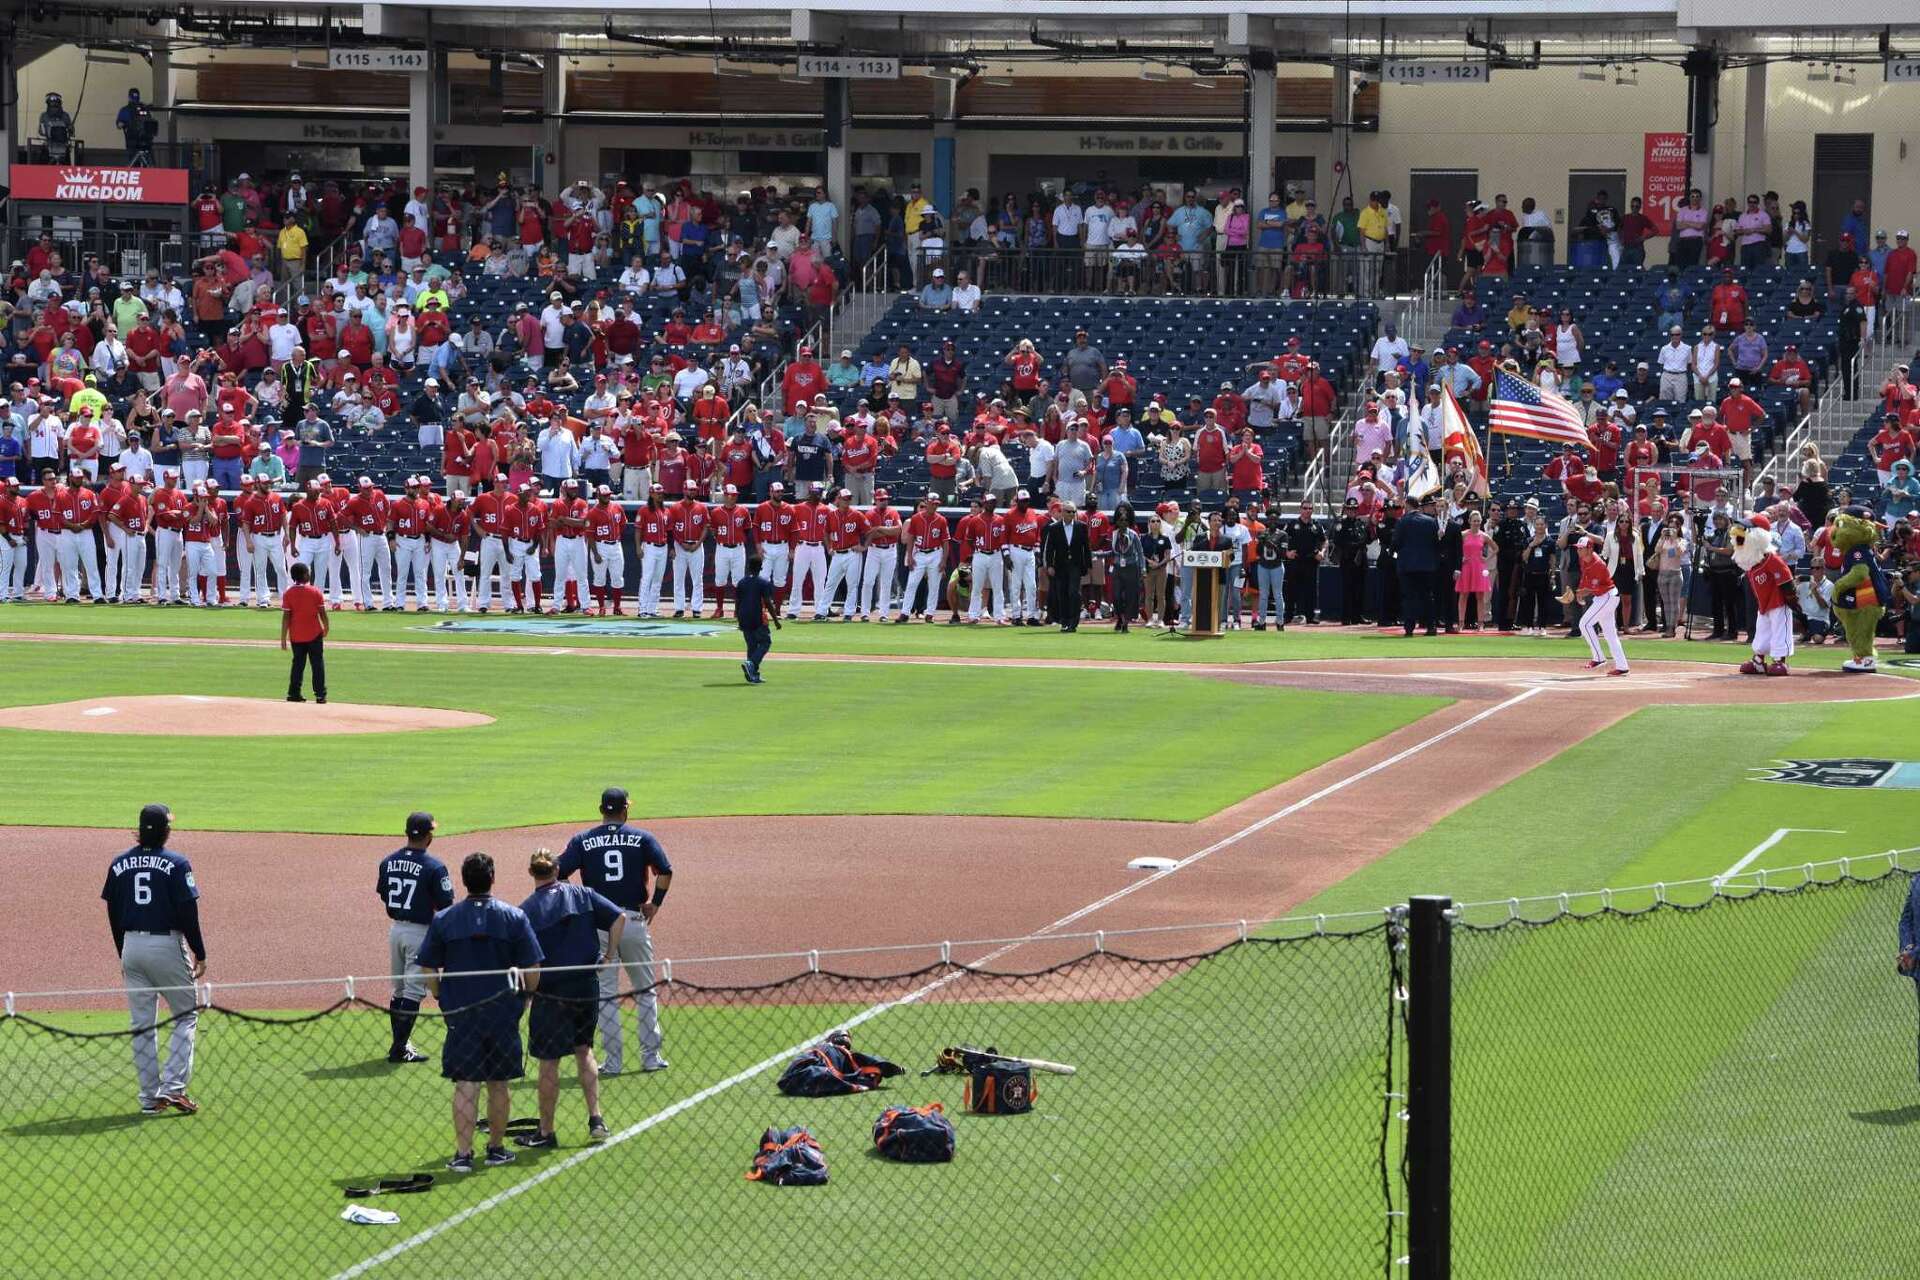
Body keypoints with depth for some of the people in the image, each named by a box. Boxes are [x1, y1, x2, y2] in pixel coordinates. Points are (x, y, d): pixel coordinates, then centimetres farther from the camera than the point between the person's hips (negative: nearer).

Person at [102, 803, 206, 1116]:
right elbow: (188, 913, -12)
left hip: (132, 947, 4)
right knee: (186, 1016, 7)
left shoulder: (119, 864, 5)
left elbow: (113, 914, 10)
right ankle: (173, 1087, -6)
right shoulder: (176, 864, -9)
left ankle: (150, 1097, 9)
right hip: (167, 946, -4)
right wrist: (200, 954, -4)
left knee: (142, 1025, 9)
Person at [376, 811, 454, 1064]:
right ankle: (400, 1048, -3)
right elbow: (445, 906, -14)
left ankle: (399, 1044, 23)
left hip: (395, 928, 6)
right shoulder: (434, 867, -18)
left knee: (399, 989, 18)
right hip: (421, 932, -6)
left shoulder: (388, 862, 1)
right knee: (414, 990, -1)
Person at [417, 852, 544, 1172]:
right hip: (503, 1013, 0)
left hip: (460, 1012, 0)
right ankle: (496, 1148, 21)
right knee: (497, 1084, 12)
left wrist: (443, 1000, 15)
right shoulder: (514, 918, -3)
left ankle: (463, 1154, -6)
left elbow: (429, 972, 0)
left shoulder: (443, 920, -2)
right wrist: (525, 995, 14)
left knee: (465, 1085, 0)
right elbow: (532, 971, -4)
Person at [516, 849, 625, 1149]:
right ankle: (596, 1120, 15)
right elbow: (618, 918, -4)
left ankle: (546, 1132, 12)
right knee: (584, 1051, 20)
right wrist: (608, 957, 3)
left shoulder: (526, 910, -9)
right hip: (587, 989, 4)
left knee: (548, 1063, 4)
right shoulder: (581, 896, 1)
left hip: (551, 994, -4)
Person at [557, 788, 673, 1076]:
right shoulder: (641, 838, 2)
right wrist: (655, 903, 2)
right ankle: (651, 1057, 12)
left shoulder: (583, 841, 3)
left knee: (605, 995, 5)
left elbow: (558, 874, -6)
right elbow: (665, 871, -9)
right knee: (645, 991, 12)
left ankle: (613, 1061, 4)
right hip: (633, 920, 0)